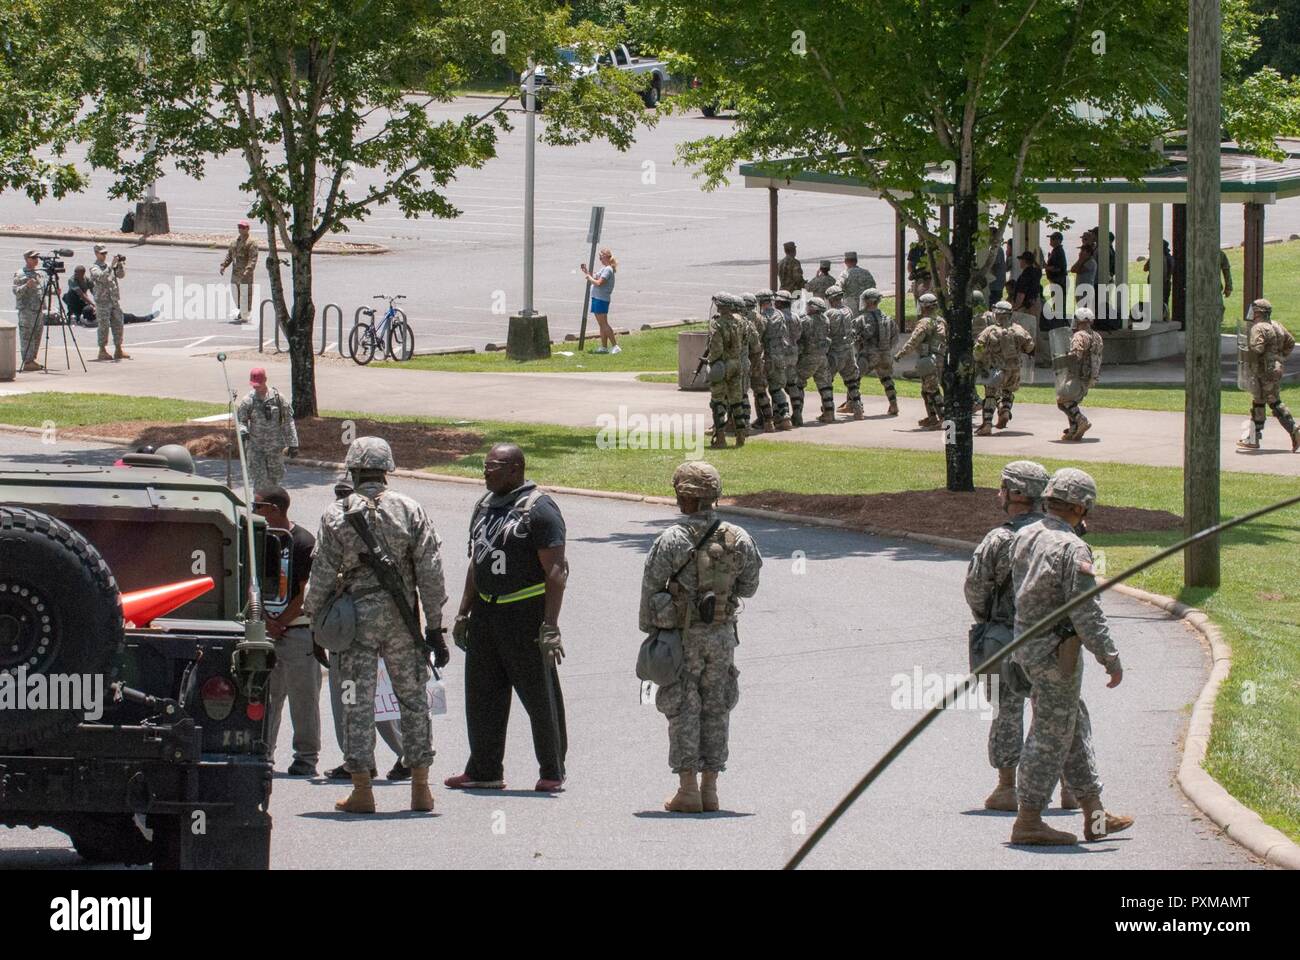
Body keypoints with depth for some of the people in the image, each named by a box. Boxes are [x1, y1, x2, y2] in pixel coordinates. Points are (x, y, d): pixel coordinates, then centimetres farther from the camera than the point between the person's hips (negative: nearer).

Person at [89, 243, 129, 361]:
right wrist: (112, 265, -27)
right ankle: (103, 351, 0)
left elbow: (121, 275, 6)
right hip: (103, 301, -6)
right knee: (104, 326, -5)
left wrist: (121, 264, -10)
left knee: (118, 325, 5)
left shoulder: (109, 266, 15)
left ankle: (118, 350, 10)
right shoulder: (94, 268, -4)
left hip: (115, 300, 6)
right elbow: (102, 277, -22)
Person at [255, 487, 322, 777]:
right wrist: (266, 622, -2)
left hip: (298, 630, -6)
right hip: (267, 630, 6)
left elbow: (306, 594, -10)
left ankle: (306, 758, 3)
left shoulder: (303, 543, -8)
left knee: (303, 698, -2)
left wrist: (280, 622, -9)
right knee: (265, 696, 6)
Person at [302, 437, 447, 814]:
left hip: (356, 616, -1)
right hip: (401, 614, 1)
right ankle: (420, 789, 11)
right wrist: (434, 627, 4)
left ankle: (362, 789, 1)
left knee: (357, 702, 3)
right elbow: (430, 572, 0)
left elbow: (321, 575, -2)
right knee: (413, 698, 11)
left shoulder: (336, 515, -2)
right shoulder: (409, 510, 1)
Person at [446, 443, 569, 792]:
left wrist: (550, 626, -22)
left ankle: (552, 772, 10)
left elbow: (555, 571, -16)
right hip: (486, 613, 8)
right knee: (482, 695, 9)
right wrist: (463, 613, 19)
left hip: (526, 614, -8)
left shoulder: (539, 509, -12)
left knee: (540, 697, 1)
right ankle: (484, 771, 16)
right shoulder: (484, 506, 13)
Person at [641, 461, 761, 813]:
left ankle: (688, 790, 0)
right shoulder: (739, 539, -3)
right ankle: (709, 790, 11)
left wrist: (650, 631, 2)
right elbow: (748, 587, 8)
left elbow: (650, 588, -9)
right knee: (716, 710, 11)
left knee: (684, 710, 3)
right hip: (723, 634, 3)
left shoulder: (671, 540, -14)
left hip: (682, 636, -3)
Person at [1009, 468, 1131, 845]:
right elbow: (1086, 613, -21)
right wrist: (1110, 658, -16)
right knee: (1051, 736, -1)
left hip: (1026, 644, 9)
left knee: (1075, 728, 16)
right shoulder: (1072, 549, -19)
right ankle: (1028, 821, 2)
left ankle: (1095, 816, 21)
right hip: (1056, 652, -9)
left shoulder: (1023, 538, 5)